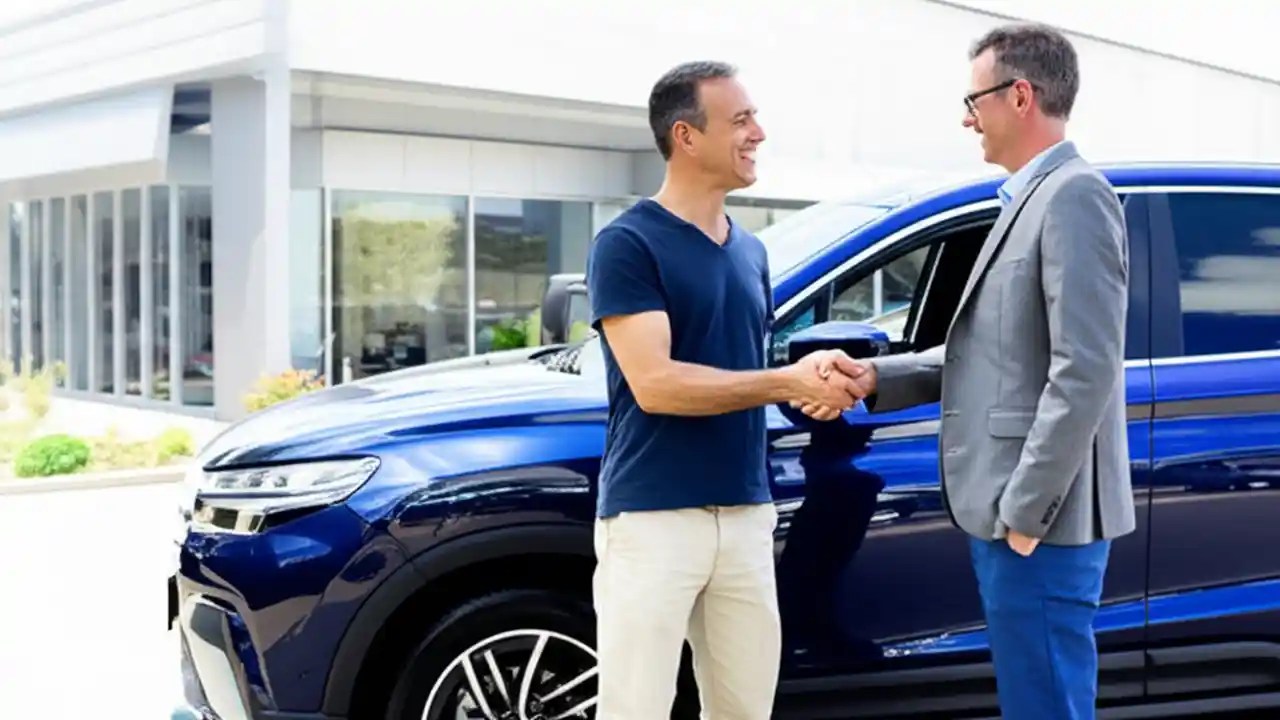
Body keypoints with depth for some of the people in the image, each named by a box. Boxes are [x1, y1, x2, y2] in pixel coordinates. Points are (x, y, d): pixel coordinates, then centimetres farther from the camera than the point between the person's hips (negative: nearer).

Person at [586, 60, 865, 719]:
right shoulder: (626, 245, -9)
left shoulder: (751, 251, 14)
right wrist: (789, 381, -17)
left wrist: (811, 383, -1)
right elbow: (654, 384, -18)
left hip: (746, 514, 7)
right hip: (652, 517, -7)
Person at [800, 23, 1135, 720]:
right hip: (1006, 514, 10)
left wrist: (1025, 511, -20)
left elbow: (1084, 371, -21)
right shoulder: (1030, 200, 17)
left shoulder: (1073, 195, -14)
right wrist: (880, 377, 7)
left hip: (1039, 520, -10)